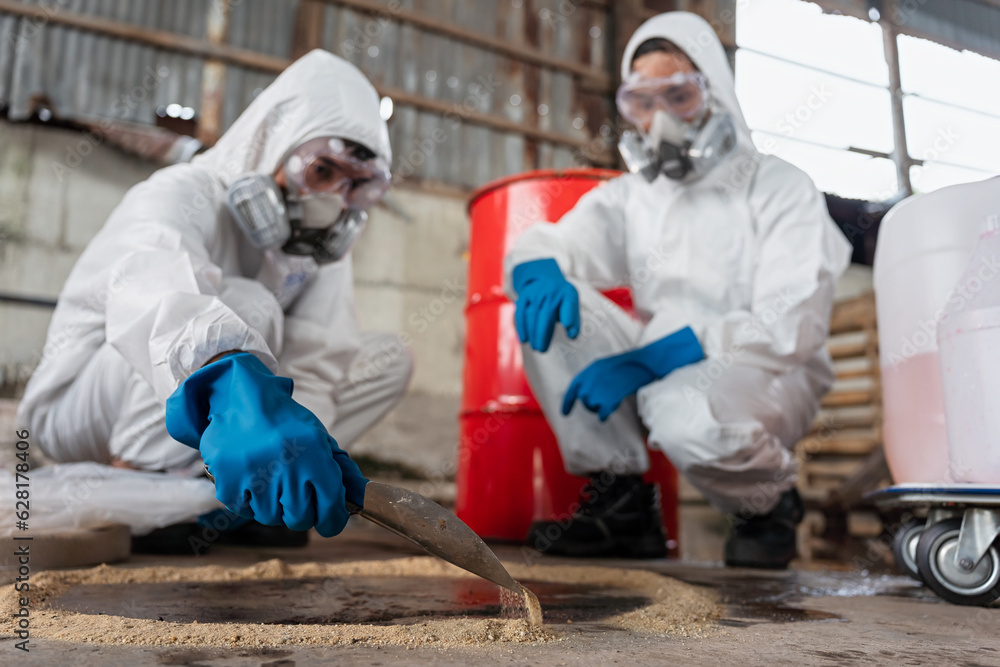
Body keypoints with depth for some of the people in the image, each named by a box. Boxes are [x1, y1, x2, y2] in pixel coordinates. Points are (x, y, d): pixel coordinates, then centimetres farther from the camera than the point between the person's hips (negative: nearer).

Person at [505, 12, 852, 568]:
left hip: (769, 378, -4)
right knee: (548, 305, -16)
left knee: (686, 413, -39)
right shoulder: (630, 194, 10)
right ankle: (621, 503, -9)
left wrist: (651, 360, -28)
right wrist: (541, 273, -25)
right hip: (660, 372, 5)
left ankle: (771, 505, -1)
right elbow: (545, 244, 2)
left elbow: (790, 328, -17)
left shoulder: (781, 189, -5)